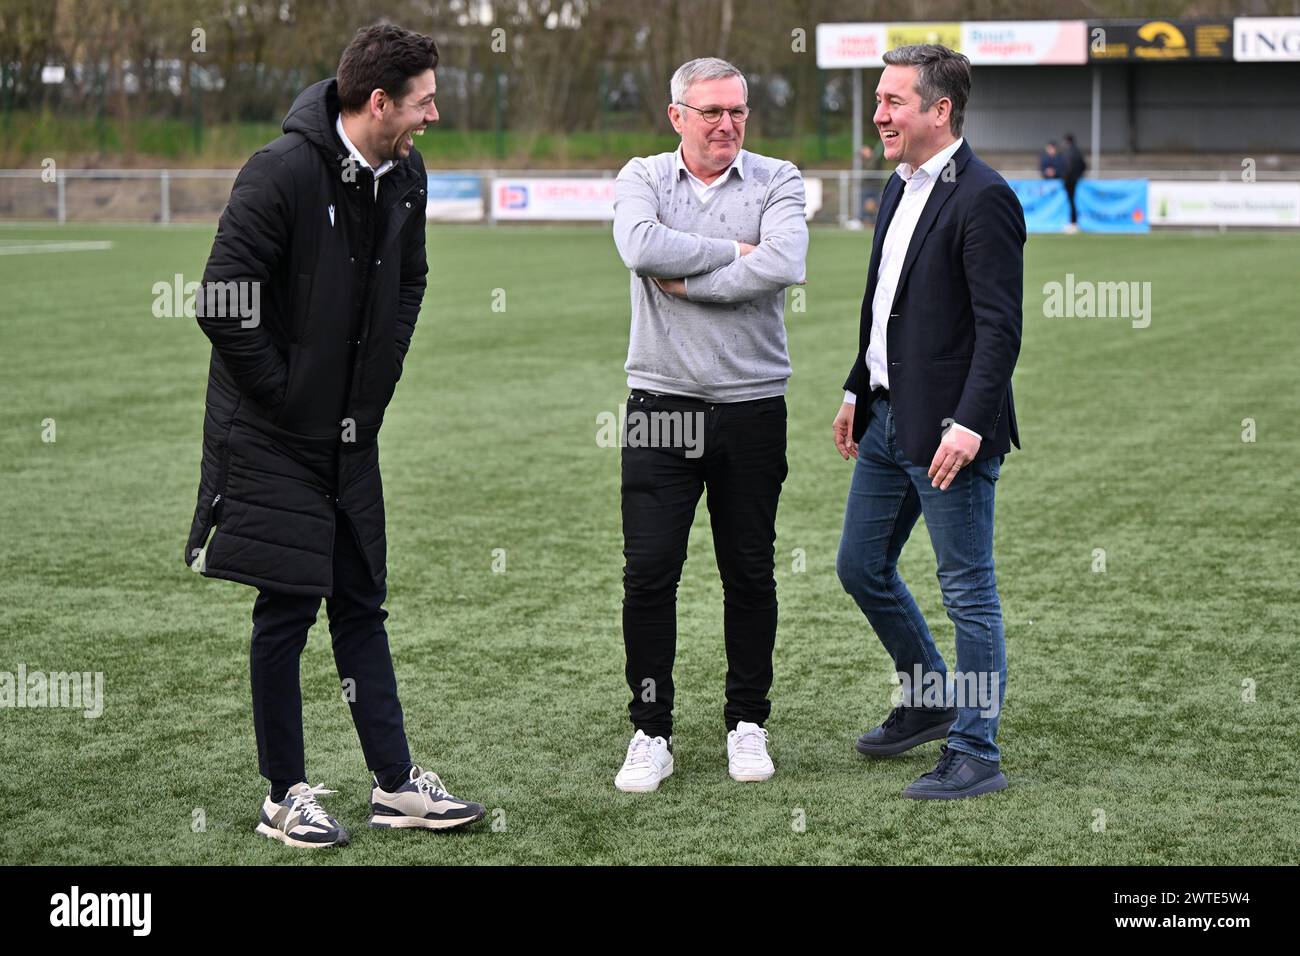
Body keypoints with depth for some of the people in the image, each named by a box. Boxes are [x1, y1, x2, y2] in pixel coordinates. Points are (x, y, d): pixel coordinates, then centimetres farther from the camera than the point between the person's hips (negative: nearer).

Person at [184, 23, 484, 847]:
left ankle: (396, 783, 17)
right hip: (275, 437, -7)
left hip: (354, 433, 7)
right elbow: (222, 304, -21)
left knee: (361, 603, 11)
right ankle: (286, 796, 11)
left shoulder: (405, 176, 3)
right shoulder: (282, 174, -20)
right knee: (289, 608, -1)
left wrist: (385, 370, 11)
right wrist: (284, 395, -15)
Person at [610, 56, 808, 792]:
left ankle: (748, 723, 22)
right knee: (649, 572, -3)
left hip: (753, 408, 0)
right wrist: (734, 251, -11)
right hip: (662, 404, 0)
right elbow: (642, 247, -18)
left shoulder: (777, 181, 2)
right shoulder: (643, 178, 4)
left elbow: (783, 265, -17)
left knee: (751, 574, 9)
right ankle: (651, 732, 7)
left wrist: (687, 282, -12)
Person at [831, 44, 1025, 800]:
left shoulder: (983, 198, -16)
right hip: (888, 418, 10)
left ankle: (976, 754, 9)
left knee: (968, 590, 0)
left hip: (948, 429, -10)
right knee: (861, 566, 18)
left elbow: (999, 327, -20)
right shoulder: (902, 187, 12)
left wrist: (968, 424, -25)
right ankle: (931, 700, 36)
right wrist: (858, 390, 19)